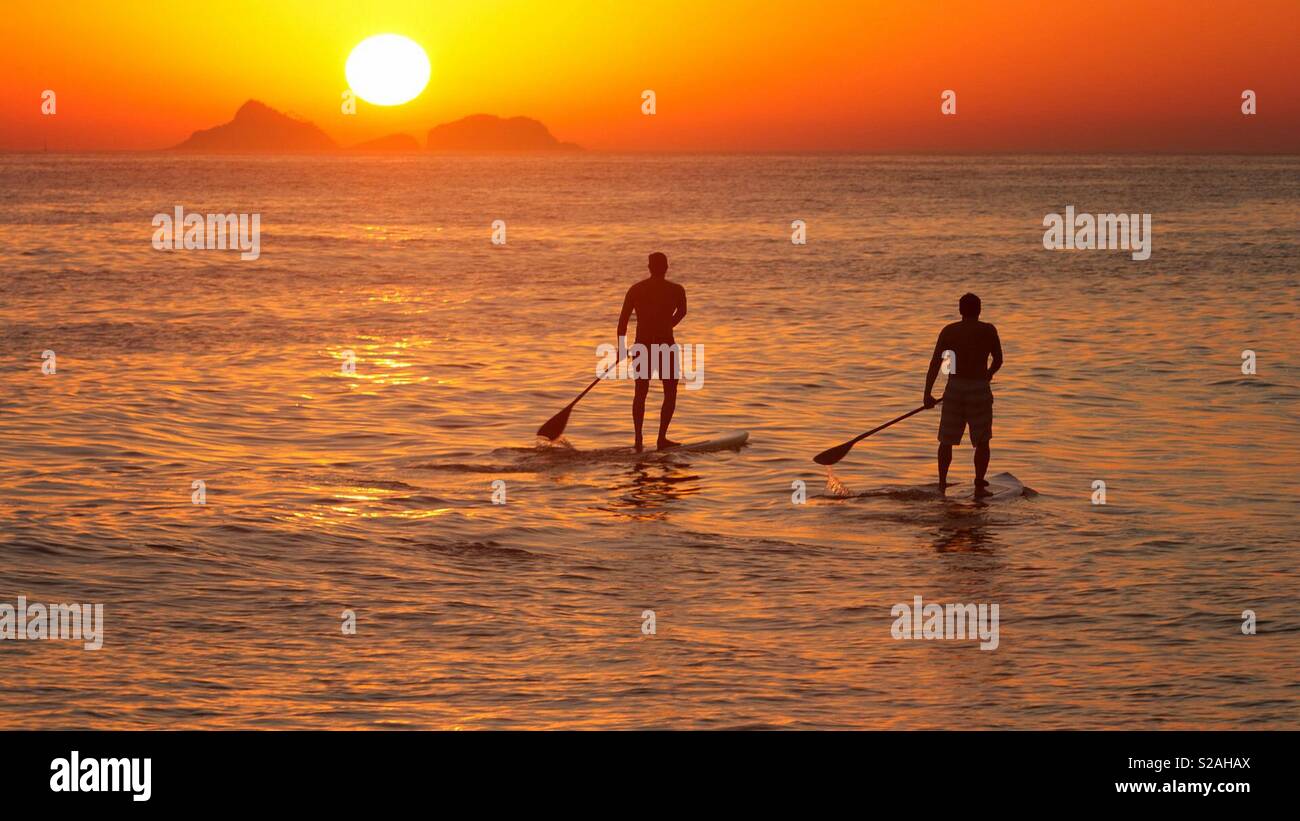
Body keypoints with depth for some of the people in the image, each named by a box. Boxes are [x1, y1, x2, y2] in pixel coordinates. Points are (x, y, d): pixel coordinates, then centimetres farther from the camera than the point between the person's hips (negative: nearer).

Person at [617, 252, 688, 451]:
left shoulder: (635, 290, 2)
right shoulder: (676, 290, -4)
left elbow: (623, 320, 3)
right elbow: (681, 312, 13)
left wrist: (621, 348, 12)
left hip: (641, 346, 3)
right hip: (665, 346, -3)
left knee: (640, 393, 15)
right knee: (670, 393, 9)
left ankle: (638, 439, 9)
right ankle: (662, 438, 2)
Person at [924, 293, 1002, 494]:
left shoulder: (949, 331, 0)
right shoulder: (988, 330, -3)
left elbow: (935, 362, -5)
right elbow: (998, 361, 5)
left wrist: (928, 393, -4)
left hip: (954, 389, 2)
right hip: (979, 390, -2)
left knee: (947, 440, 13)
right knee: (982, 441, 9)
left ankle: (942, 483, 15)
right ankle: (979, 485, 7)